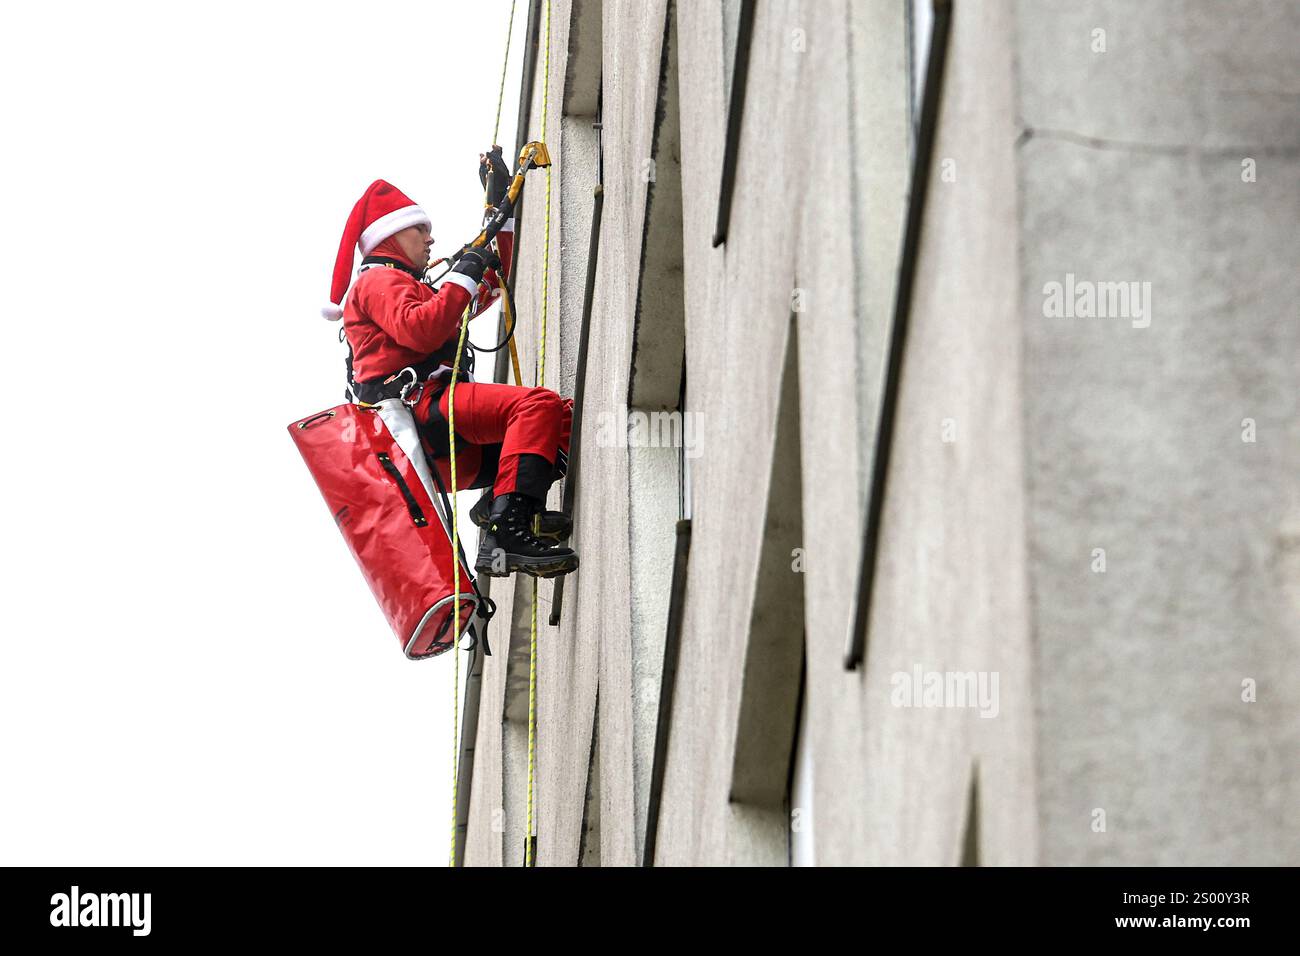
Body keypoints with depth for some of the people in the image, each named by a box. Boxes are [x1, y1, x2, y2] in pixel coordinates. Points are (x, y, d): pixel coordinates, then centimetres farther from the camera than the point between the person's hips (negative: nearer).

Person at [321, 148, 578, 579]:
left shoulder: (415, 289, 37)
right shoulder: (378, 280, 7)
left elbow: (491, 285, 44)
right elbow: (420, 331, -14)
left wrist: (499, 209, 41)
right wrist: (463, 276, -5)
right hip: (417, 403, -10)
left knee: (567, 416, 6)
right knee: (539, 405, -27)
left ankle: (500, 508, -16)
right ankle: (509, 531, -43)